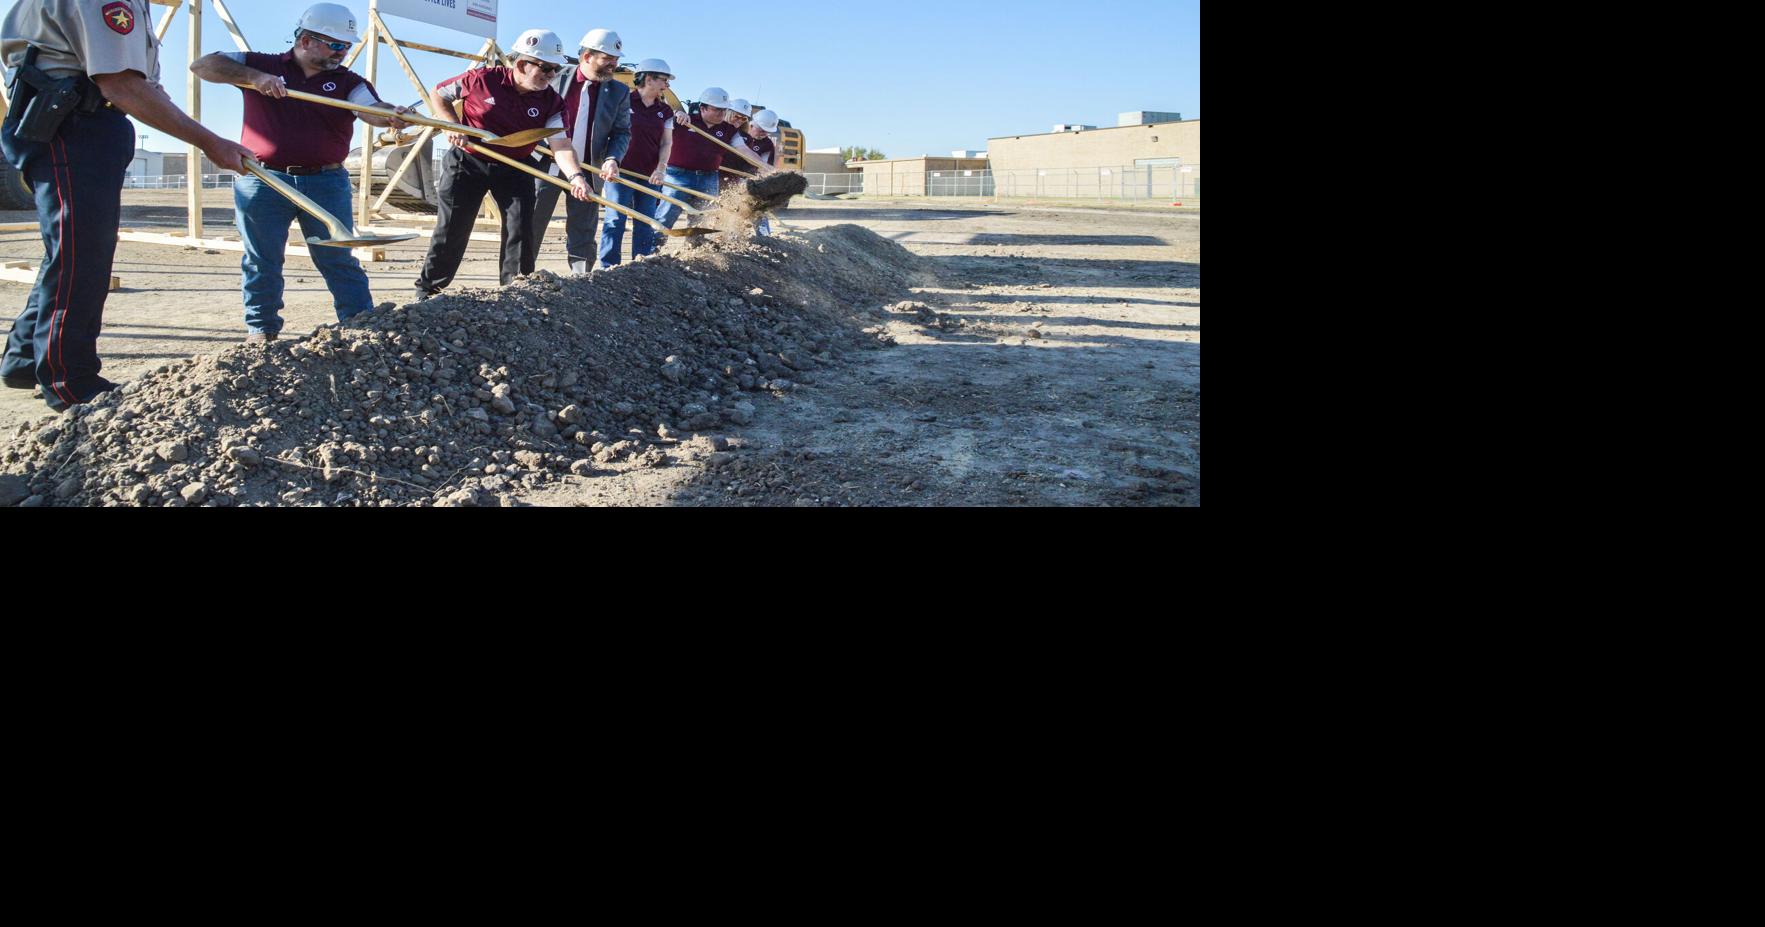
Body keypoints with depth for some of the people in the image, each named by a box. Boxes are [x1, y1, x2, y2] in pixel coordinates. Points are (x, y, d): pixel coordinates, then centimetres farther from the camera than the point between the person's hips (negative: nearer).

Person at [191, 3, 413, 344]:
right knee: (262, 262, 8)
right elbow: (203, 65, -2)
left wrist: (390, 115, -40)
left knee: (339, 260, 4)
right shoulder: (260, 65, 4)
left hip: (326, 183, 1)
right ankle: (261, 329, 20)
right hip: (263, 181, 0)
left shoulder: (347, 82, 4)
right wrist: (253, 77, -18)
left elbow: (371, 108, -15)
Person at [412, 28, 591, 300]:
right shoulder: (482, 79, -15)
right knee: (451, 231, 2)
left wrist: (575, 176, -42)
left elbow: (561, 144, -23)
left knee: (521, 228, -6)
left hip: (514, 168, 2)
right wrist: (452, 126, -14)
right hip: (467, 162, -2)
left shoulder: (552, 102, -10)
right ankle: (427, 293, 16)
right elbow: (437, 94, 0)